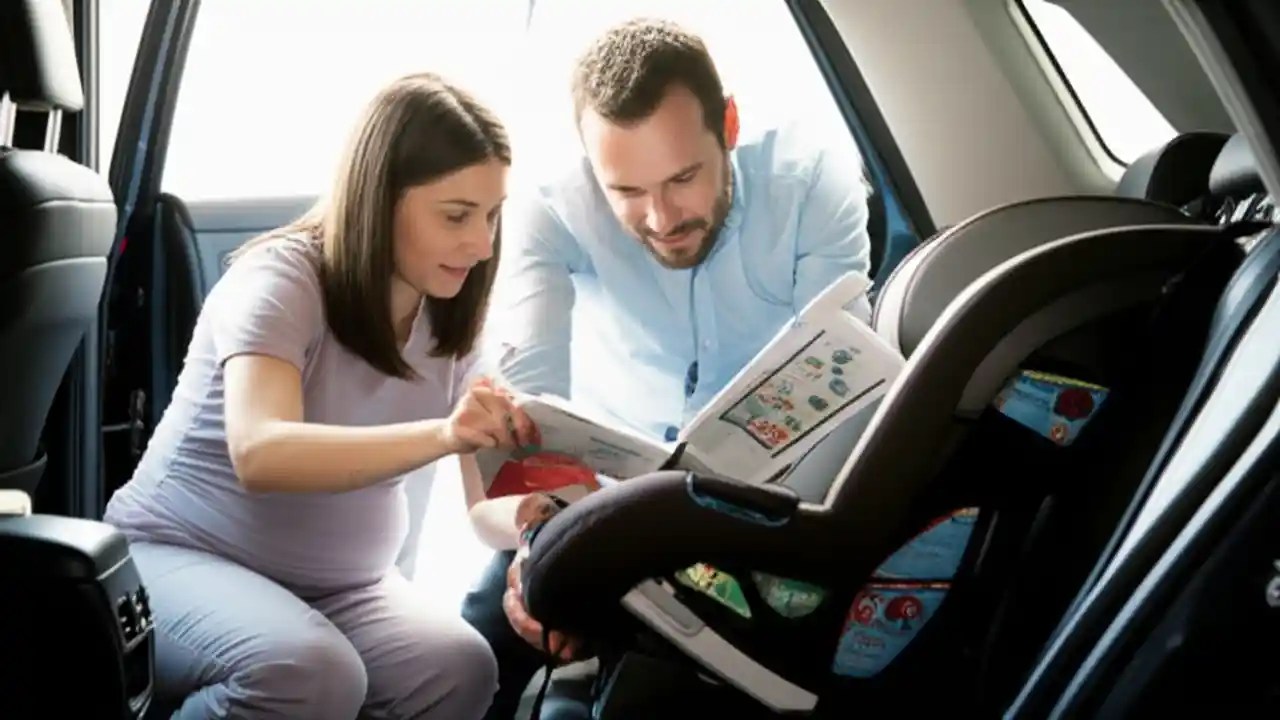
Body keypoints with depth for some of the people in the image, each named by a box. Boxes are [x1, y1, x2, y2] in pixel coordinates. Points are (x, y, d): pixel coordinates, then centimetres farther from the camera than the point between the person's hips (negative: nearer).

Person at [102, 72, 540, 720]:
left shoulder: (448, 317, -1)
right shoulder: (282, 278, -19)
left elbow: (488, 499, -3)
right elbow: (259, 454, -37)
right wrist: (441, 433, -51)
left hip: (341, 586, 5)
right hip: (178, 557, -5)